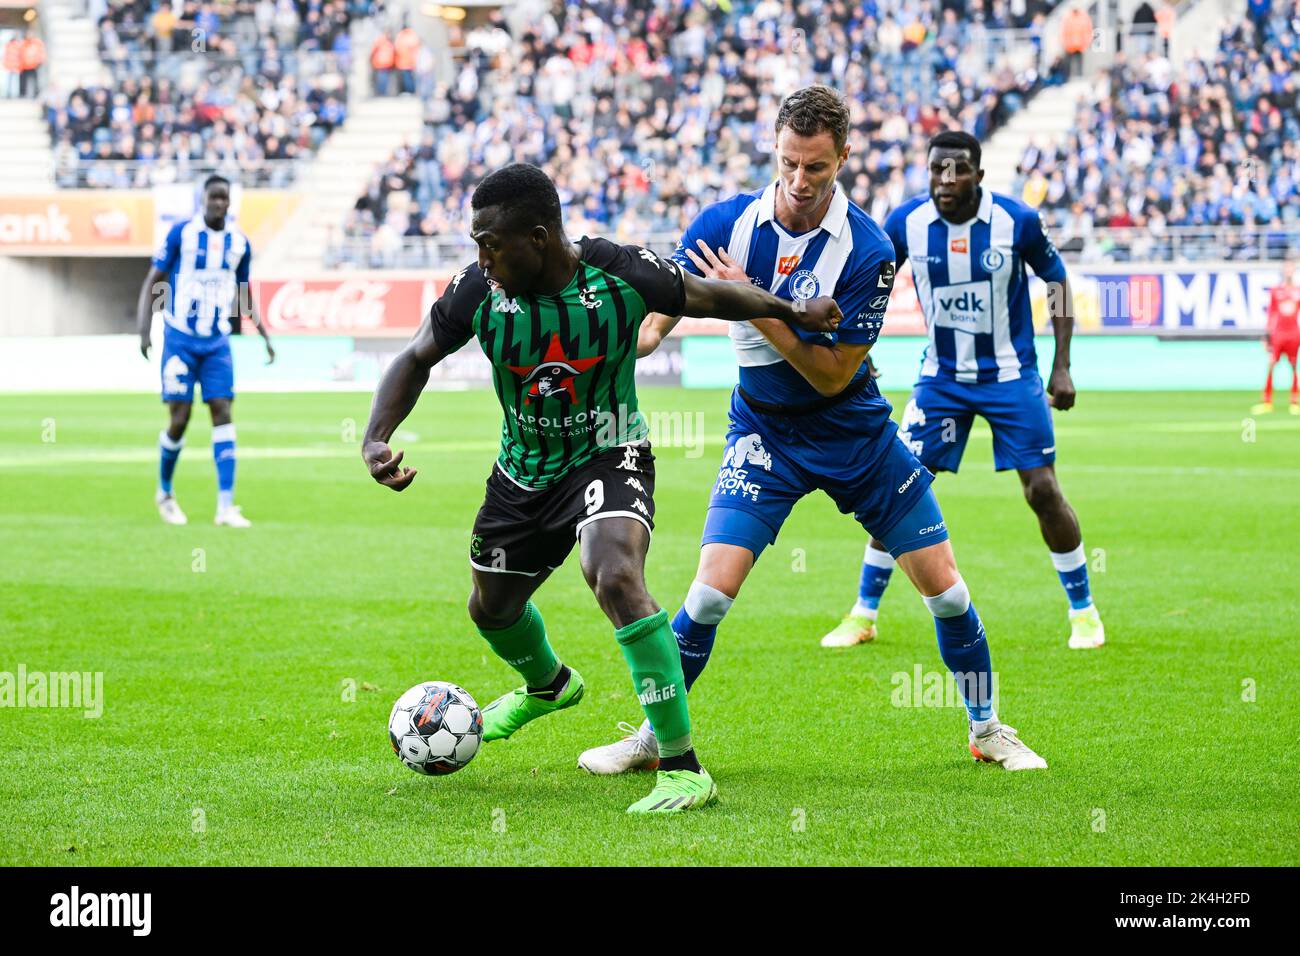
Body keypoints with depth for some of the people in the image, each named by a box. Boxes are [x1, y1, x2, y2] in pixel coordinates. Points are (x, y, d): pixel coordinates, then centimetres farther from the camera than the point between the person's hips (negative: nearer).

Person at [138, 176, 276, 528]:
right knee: (179, 419, -3)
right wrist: (144, 331, -14)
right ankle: (164, 493, 22)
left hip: (217, 343, 3)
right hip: (180, 339, -3)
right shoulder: (181, 234, -7)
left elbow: (243, 293, 19)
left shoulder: (239, 242, 5)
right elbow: (152, 282, -4)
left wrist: (264, 336, 16)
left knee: (223, 414, -8)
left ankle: (226, 506, -11)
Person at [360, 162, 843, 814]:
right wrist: (376, 438, -17)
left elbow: (708, 297, -4)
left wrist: (794, 313, 8)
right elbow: (416, 360, -2)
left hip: (608, 458, -5)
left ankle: (683, 767, -27)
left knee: (615, 579, -32)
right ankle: (548, 685, 61)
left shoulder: (623, 275, -24)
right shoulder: (477, 291, -19)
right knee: (491, 609, 22)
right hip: (524, 470, 5)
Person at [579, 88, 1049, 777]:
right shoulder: (726, 222, -13)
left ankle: (986, 728, 23)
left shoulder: (867, 250, -20)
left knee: (944, 588, 1)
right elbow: (656, 320, -6)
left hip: (855, 432, 0)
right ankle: (653, 738, 4)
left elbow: (834, 375, -20)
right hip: (764, 433, 0)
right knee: (711, 591, -15)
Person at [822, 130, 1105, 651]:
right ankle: (863, 615, 8)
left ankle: (1083, 611, 11)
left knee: (1043, 491, -6)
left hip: (1011, 377, -2)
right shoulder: (905, 222, -11)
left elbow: (1057, 283, -1)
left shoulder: (1017, 221, -15)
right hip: (941, 376, 2)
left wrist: (1062, 368, -4)